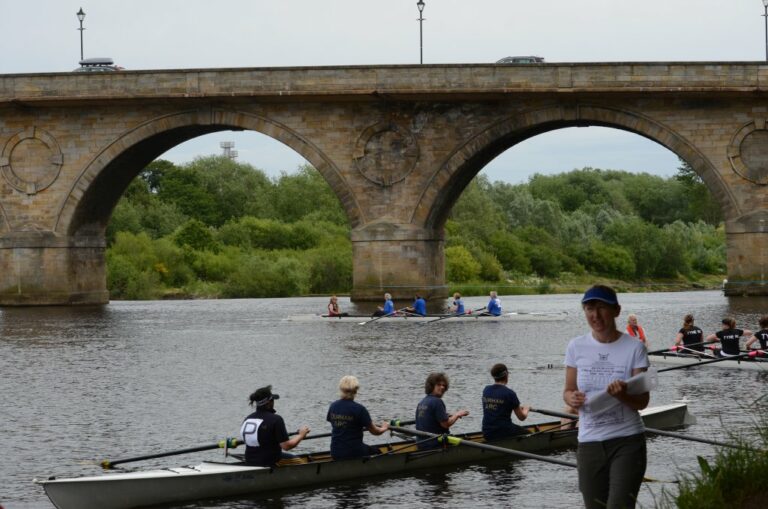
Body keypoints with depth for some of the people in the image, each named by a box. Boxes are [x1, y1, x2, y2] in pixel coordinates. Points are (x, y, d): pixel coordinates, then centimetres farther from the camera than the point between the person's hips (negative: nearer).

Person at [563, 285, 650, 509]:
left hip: (627, 441, -3)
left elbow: (642, 402, -6)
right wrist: (572, 398, -13)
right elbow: (568, 390, 11)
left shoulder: (634, 348, -5)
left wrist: (623, 395, -28)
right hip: (589, 442, 4)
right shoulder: (576, 347, 4)